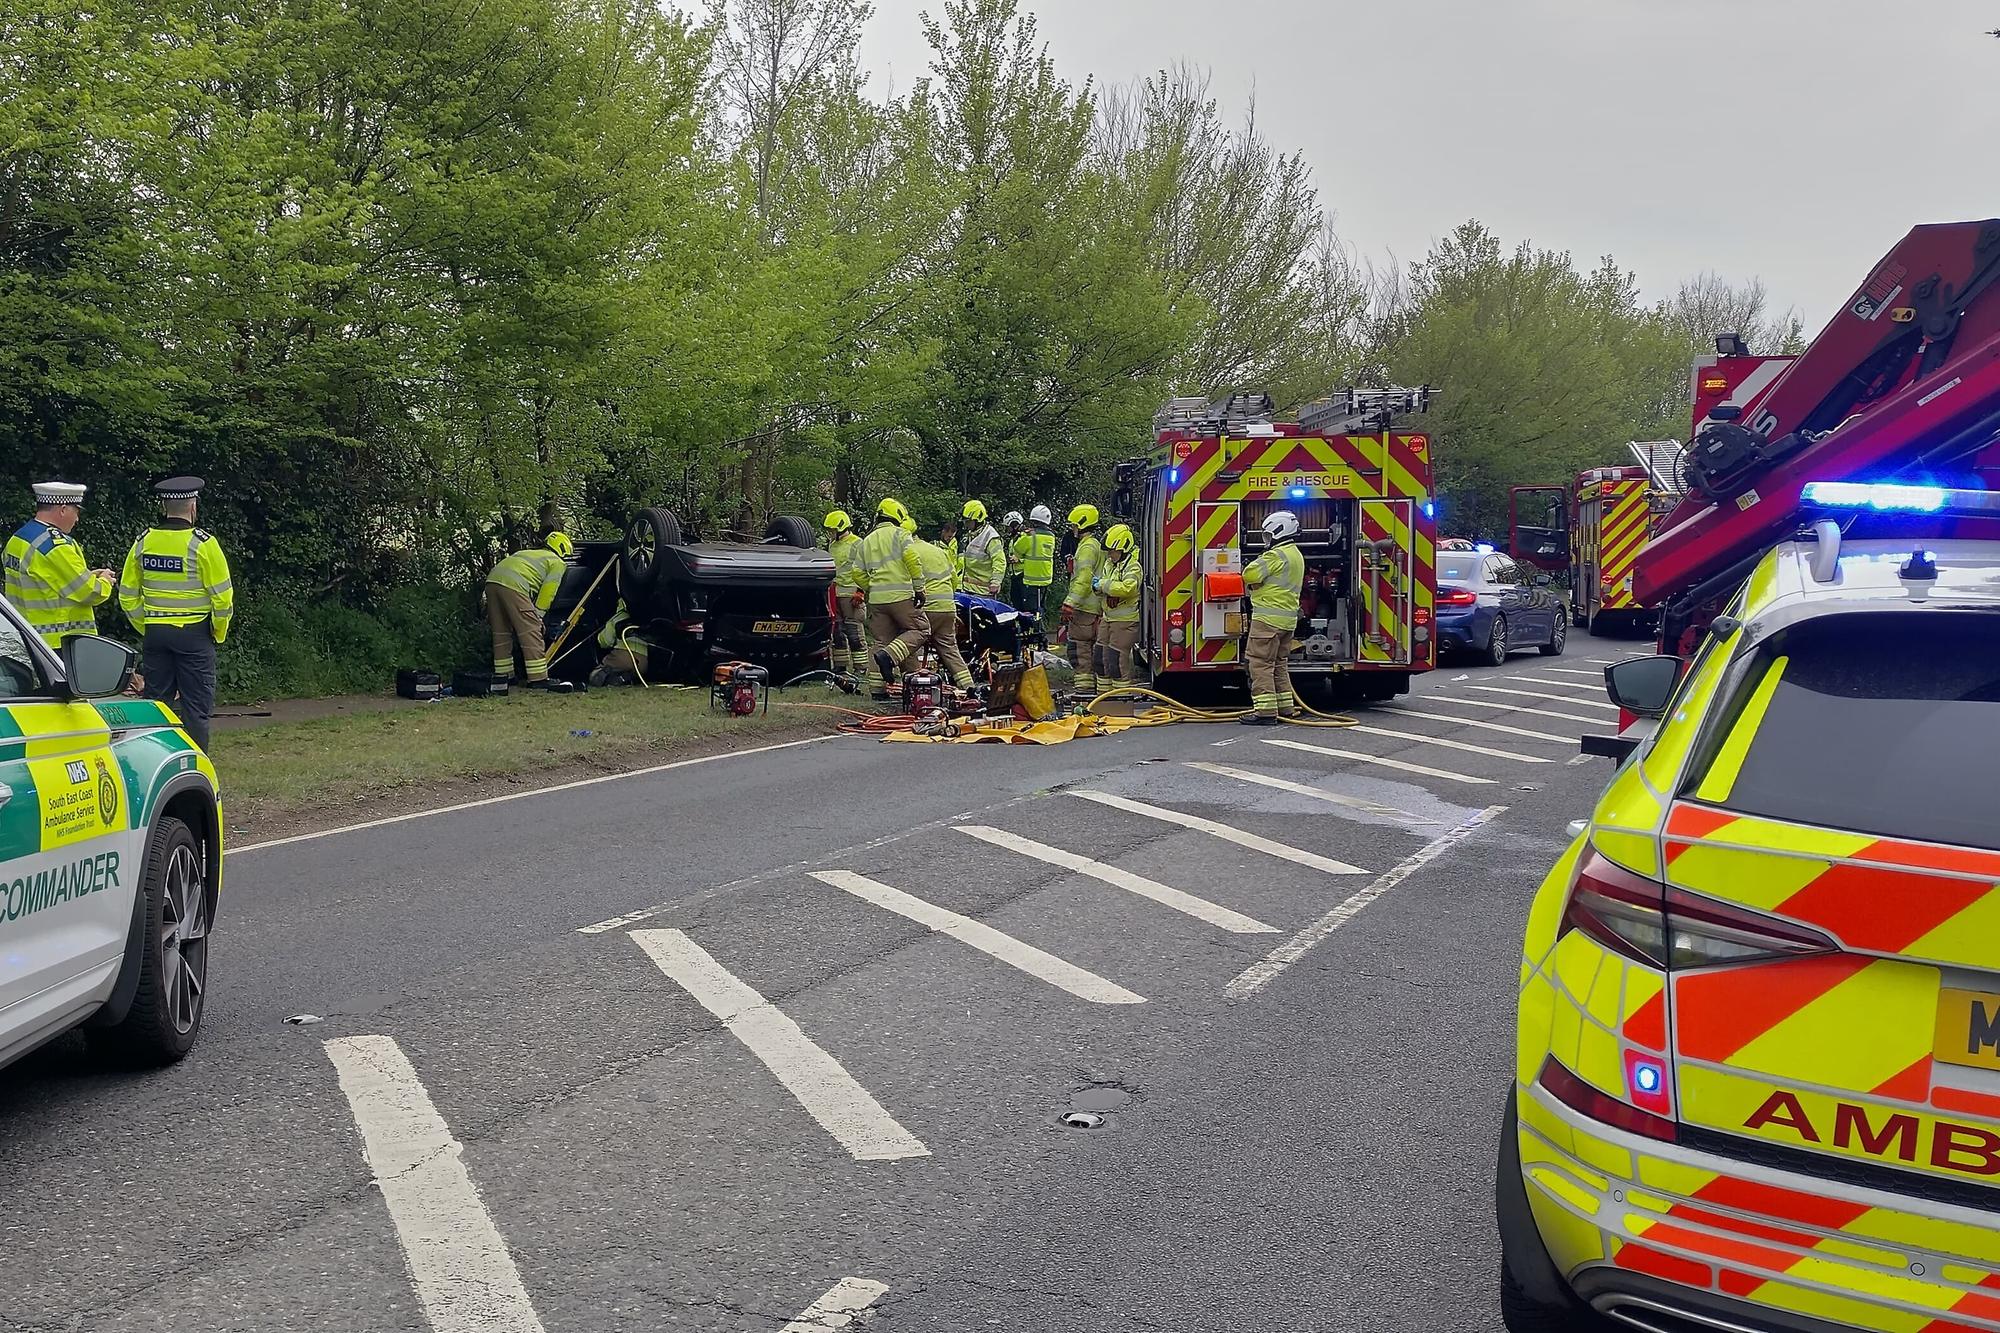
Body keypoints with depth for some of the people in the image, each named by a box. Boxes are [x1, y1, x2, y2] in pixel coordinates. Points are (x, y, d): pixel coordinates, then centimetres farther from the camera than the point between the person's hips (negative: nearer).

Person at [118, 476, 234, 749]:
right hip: (194, 634, -4)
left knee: (156, 703, 11)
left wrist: (145, 629, 17)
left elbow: (127, 595, 8)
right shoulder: (202, 543, -10)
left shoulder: (144, 542, 4)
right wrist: (219, 634, 3)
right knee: (195, 706, 1)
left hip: (154, 633, 4)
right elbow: (222, 595, -11)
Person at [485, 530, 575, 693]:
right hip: (513, 585, -8)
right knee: (531, 632, -7)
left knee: (501, 633, 17)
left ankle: (501, 674, 21)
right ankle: (538, 678, -10)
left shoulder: (527, 553, 38)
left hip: (491, 581, 8)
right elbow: (547, 592, 5)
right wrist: (538, 616, 12)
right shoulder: (558, 563, 16)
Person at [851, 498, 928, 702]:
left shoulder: (866, 542, 19)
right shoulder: (899, 534, 2)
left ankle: (877, 689, 8)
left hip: (876, 600, 6)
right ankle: (889, 656, -18)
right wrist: (919, 587, -8)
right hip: (901, 596, -6)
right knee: (919, 630, 4)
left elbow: (858, 574, 13)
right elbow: (912, 560, -13)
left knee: (881, 641, 10)